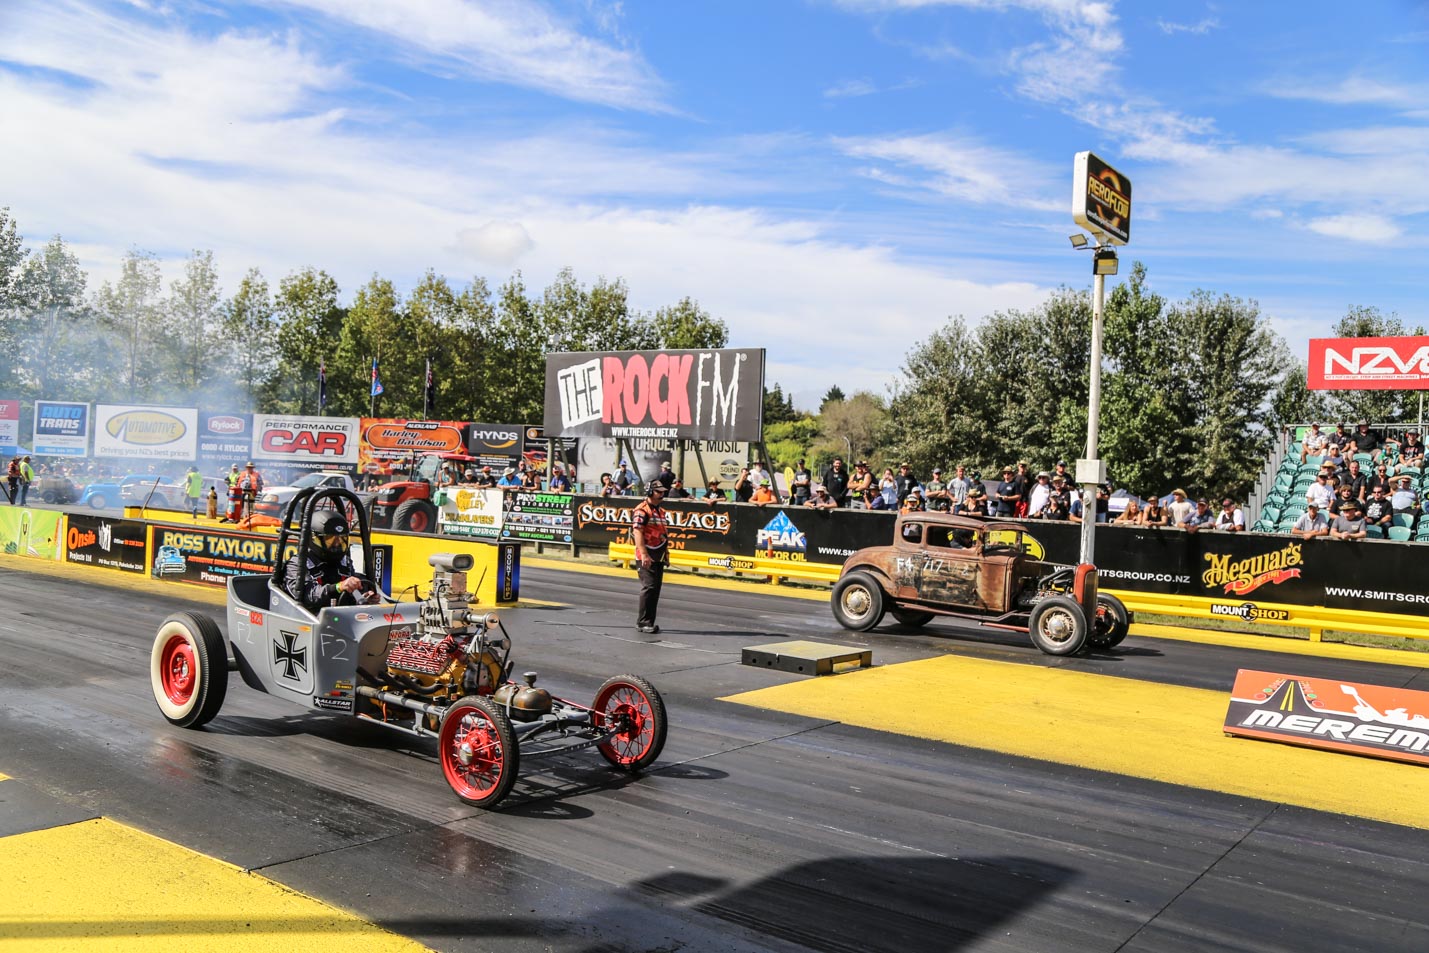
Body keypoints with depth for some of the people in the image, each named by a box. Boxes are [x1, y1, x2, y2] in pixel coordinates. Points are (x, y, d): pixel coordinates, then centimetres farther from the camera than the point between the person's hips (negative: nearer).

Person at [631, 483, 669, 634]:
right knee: (649, 587, -11)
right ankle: (644, 622, -6)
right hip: (647, 556, -9)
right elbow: (638, 532, -20)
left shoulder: (661, 511, 18)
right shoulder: (642, 510, -11)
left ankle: (644, 621, 17)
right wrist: (644, 554, -27)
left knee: (656, 588, 10)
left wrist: (666, 554, 22)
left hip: (659, 557, 9)